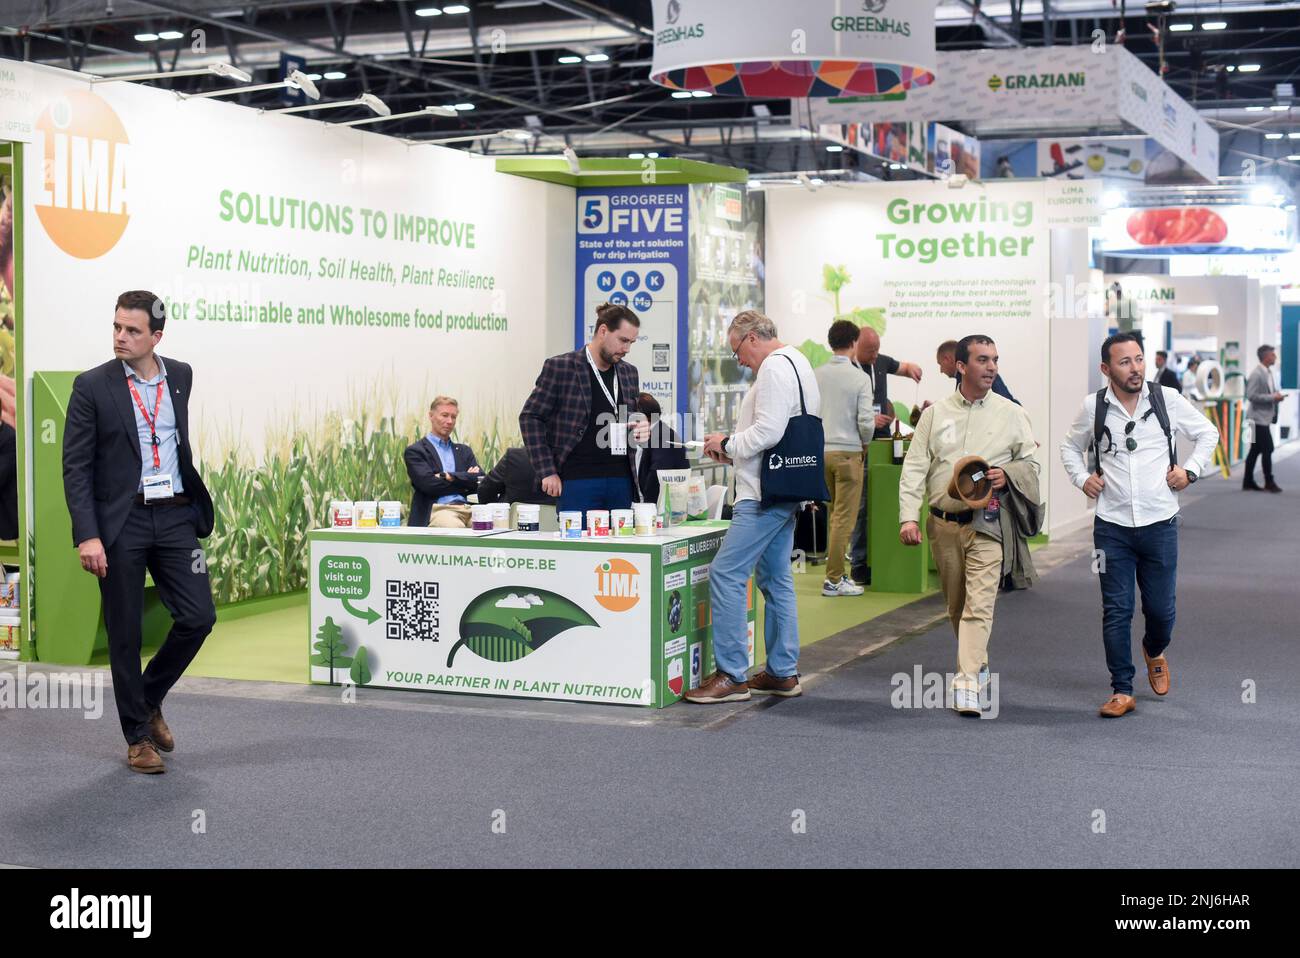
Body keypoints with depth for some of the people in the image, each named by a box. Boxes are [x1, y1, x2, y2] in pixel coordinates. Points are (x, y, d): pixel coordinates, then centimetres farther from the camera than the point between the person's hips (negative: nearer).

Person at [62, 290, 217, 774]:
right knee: (124, 634, 3)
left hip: (174, 517, 4)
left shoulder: (181, 376, 7)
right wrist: (87, 536, -15)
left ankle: (150, 699, 24)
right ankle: (138, 737, 16)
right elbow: (76, 467, -7)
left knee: (198, 616, -2)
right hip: (121, 522, -3)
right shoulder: (92, 386, -6)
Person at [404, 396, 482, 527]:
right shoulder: (415, 451, 10)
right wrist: (465, 479, 3)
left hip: (469, 508, 4)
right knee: (454, 527, -42)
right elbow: (429, 484, -5)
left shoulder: (464, 451, 26)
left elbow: (480, 481, 10)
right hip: (438, 510, -4)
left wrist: (450, 476, -3)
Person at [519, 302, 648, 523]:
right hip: (577, 482, -5)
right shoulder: (559, 367, -3)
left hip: (621, 481, 5)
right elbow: (530, 417, -3)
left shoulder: (629, 373, 13)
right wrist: (547, 471, -9)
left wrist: (641, 430, 0)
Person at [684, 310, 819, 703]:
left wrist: (727, 443, -7)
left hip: (764, 495, -11)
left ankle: (731, 675, -10)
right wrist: (733, 450, 16)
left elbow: (768, 431, -21)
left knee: (726, 574, -11)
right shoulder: (796, 363, 21)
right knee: (775, 578, 14)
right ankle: (783, 672, 19)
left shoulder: (774, 368, -12)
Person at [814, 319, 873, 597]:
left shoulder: (816, 375, 1)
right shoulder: (859, 377, -11)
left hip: (821, 450, 5)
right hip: (847, 451, -5)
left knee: (834, 514, 18)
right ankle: (834, 579, 1)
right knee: (844, 517, 1)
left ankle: (836, 571, 23)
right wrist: (865, 441, 6)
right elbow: (866, 420, -14)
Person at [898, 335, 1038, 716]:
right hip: (943, 523, 3)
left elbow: (1031, 463, 11)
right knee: (956, 605, 13)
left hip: (986, 524, -2)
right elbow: (915, 468, 3)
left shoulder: (1011, 414, 5)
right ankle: (979, 663, 33)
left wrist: (1007, 474, -11)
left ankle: (967, 680, -18)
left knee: (979, 603, -14)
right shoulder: (935, 413, 6)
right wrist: (908, 516, -7)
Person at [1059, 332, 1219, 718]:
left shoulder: (1167, 399, -2)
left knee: (1161, 609, 6)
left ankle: (1154, 652, 40)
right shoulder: (1093, 407, -1)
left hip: (1159, 524, 0)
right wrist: (1082, 478, 3)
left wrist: (1190, 470, 2)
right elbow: (1070, 446, 18)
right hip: (1112, 526, 0)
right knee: (1116, 611, 0)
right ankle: (1122, 690, 9)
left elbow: (1208, 434, 13)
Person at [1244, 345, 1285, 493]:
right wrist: (1272, 397, -20)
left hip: (1264, 417, 9)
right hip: (1259, 417, -9)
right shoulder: (1257, 374, -16)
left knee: (1256, 450, 12)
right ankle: (1269, 483, -1)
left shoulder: (1268, 373, 13)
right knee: (1267, 449, -7)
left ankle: (1248, 481, 17)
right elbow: (1251, 395, -21)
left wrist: (1277, 395, 5)